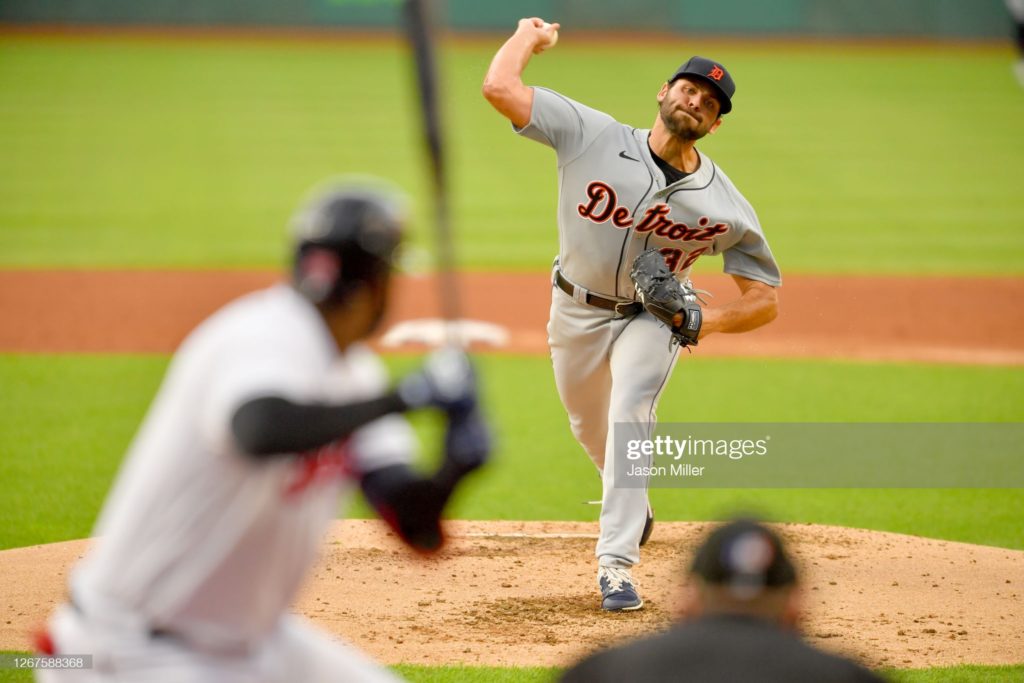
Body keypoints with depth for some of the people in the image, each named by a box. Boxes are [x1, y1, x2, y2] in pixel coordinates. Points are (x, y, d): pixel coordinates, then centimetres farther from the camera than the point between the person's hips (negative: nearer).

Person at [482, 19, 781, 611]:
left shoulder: (728, 209, -17)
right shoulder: (593, 137, -20)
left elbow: (765, 300, -12)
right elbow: (500, 88, -26)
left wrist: (707, 321, -29)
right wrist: (531, 35, -10)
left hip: (652, 317, -2)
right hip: (576, 310, 2)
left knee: (629, 417, -25)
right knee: (589, 426, 17)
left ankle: (617, 564, -27)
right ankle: (635, 507, 50)